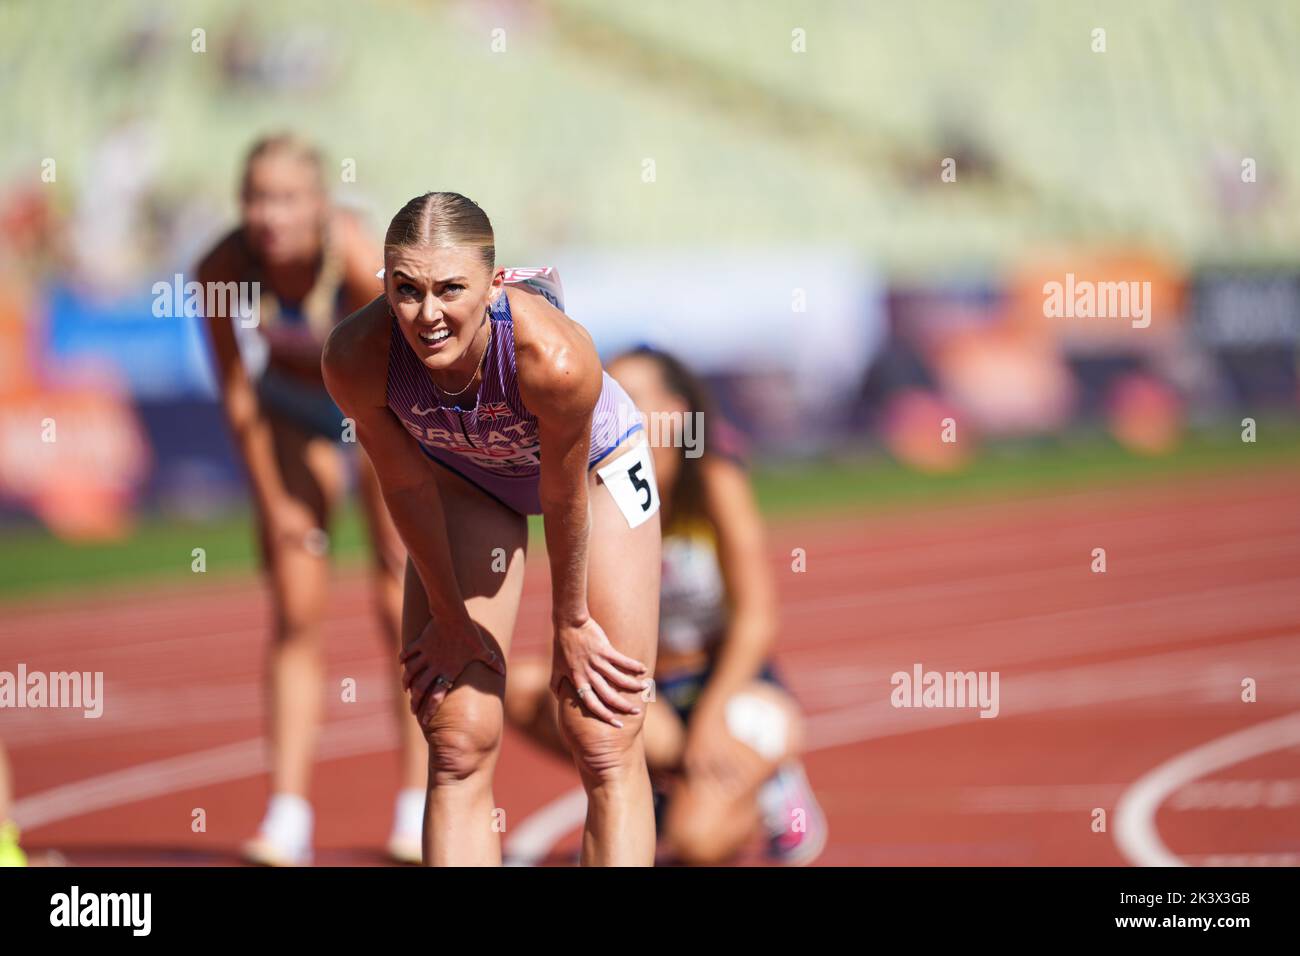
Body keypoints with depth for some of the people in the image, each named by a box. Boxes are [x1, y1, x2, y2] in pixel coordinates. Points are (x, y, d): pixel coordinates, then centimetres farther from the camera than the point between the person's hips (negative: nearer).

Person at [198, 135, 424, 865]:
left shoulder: (360, 261, -34)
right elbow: (239, 395, -13)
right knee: (299, 615, -3)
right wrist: (272, 499, -8)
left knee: (404, 606, -6)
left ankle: (418, 813, -1)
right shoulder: (223, 269, -26)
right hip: (296, 408, 2)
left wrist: (401, 512, -22)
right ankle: (288, 820, -6)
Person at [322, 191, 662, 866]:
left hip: (594, 464, -2)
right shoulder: (358, 357, -36)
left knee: (607, 748, -4)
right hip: (462, 476, 2)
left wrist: (571, 625, -9)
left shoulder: (555, 355, -43)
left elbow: (564, 502, -25)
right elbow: (406, 486, -18)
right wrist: (449, 619, -4)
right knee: (458, 747, -3)